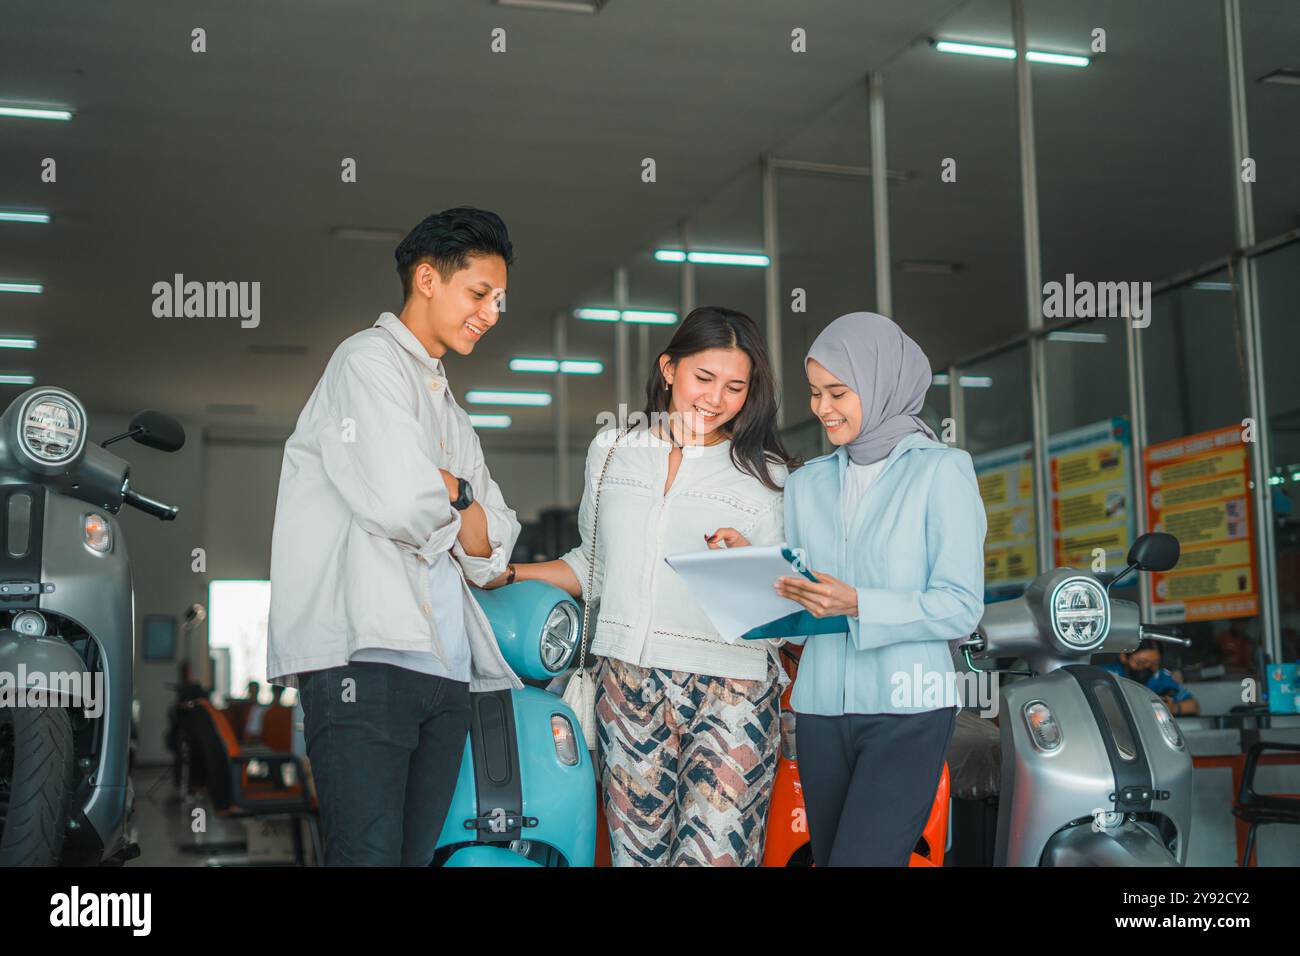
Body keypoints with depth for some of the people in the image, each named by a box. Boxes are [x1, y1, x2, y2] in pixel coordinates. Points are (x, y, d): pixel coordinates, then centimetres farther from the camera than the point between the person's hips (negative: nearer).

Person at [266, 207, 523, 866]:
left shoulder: (451, 414, 28)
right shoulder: (369, 360, 1)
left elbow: (491, 552, 19)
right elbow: (401, 506, -15)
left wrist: (445, 489, 1)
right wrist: (453, 495, 6)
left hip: (443, 671, 9)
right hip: (364, 657, -8)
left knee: (417, 854, 4)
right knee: (368, 854, -17)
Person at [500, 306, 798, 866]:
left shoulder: (767, 474, 6)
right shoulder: (611, 451, 15)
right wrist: (503, 576, 15)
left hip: (730, 688, -2)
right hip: (627, 682, 3)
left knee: (712, 853, -13)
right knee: (635, 852, 2)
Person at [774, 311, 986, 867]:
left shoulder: (941, 472, -1)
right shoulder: (806, 485, 14)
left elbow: (961, 607, -8)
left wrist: (858, 605, -20)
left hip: (908, 710, -5)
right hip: (820, 707, 6)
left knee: (861, 857, -16)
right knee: (826, 856, 9)